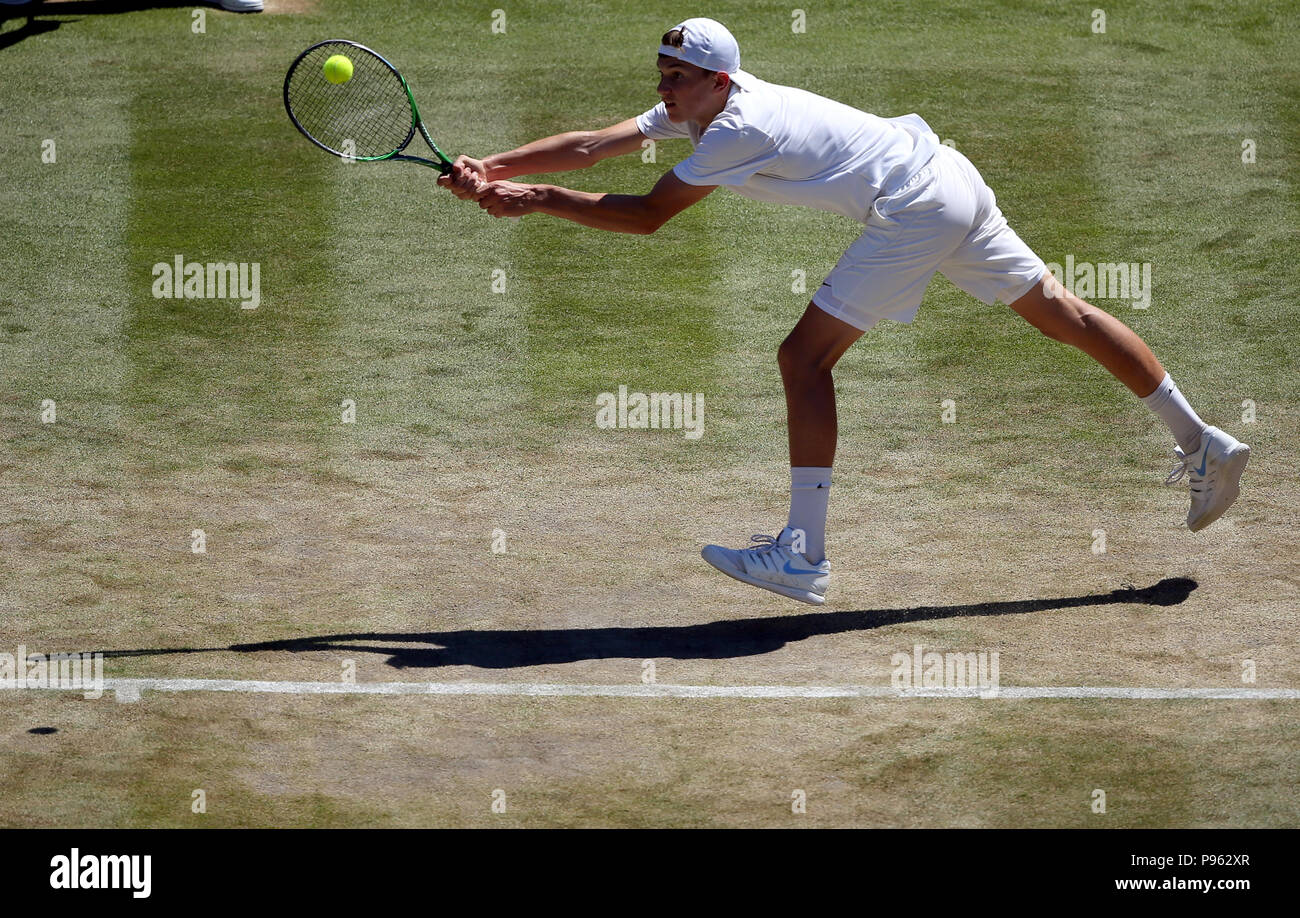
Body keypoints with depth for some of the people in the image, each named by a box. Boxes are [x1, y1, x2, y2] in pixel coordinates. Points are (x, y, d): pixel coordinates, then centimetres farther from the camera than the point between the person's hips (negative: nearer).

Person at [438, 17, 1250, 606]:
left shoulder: (739, 131, -20)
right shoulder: (695, 106, 5)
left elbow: (646, 216, -19)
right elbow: (592, 145, 4)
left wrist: (538, 200, -14)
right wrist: (491, 172, -4)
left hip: (914, 209, -10)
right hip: (951, 183, 10)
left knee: (806, 356, -10)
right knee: (1058, 311, 15)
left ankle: (804, 556, -11)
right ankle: (1204, 443, 20)